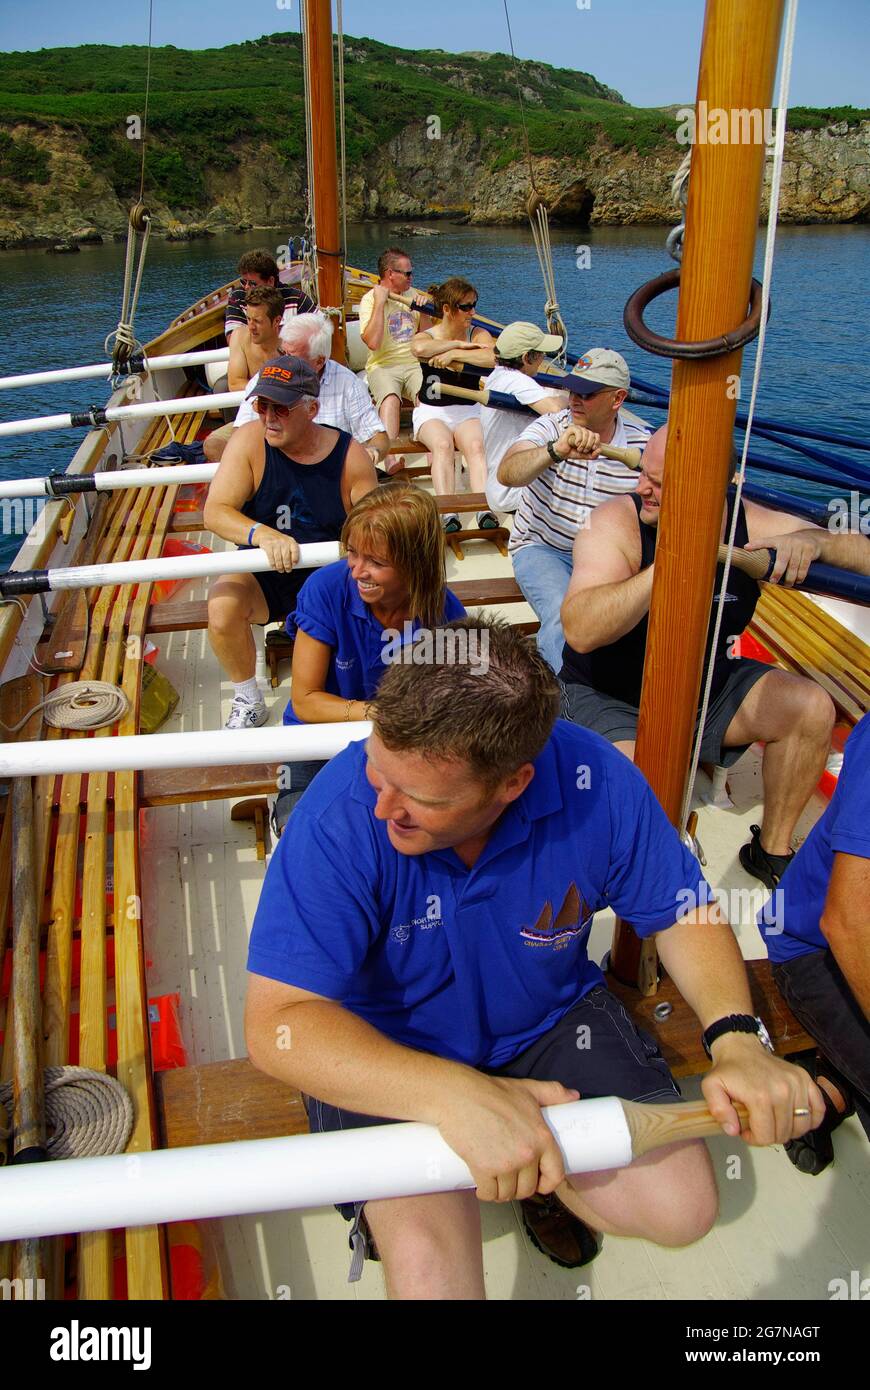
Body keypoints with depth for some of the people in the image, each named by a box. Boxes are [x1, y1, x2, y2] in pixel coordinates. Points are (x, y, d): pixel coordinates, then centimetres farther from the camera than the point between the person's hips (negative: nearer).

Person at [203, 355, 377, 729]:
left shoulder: (349, 455, -10)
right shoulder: (250, 440, -12)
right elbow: (214, 512, -20)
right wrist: (263, 535, -41)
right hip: (261, 576, 0)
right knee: (222, 607, -31)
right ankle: (249, 701, -4)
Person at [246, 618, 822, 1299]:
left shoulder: (598, 783, -23)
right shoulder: (340, 814, -31)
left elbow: (682, 910, -6)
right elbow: (277, 1022, -31)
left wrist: (737, 1037, -23)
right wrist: (455, 1094, -43)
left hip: (549, 1019, 4)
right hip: (390, 1051, -3)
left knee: (682, 1207, -7)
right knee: (428, 1266, -25)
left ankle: (534, 1156, 18)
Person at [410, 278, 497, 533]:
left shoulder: (479, 335, 7)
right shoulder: (426, 336, 1)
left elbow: (491, 358, -18)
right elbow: (420, 348, -27)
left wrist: (453, 354, -19)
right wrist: (459, 344, -18)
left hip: (469, 411, 1)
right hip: (431, 411, -1)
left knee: (475, 445, -31)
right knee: (442, 444, -34)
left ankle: (486, 510, -46)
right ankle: (448, 514, -48)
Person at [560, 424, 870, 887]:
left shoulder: (748, 523, -10)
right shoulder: (616, 523, -21)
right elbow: (580, 631, -36)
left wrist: (811, 540, -29)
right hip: (611, 698, -4)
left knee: (812, 710, -12)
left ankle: (772, 850, 9)